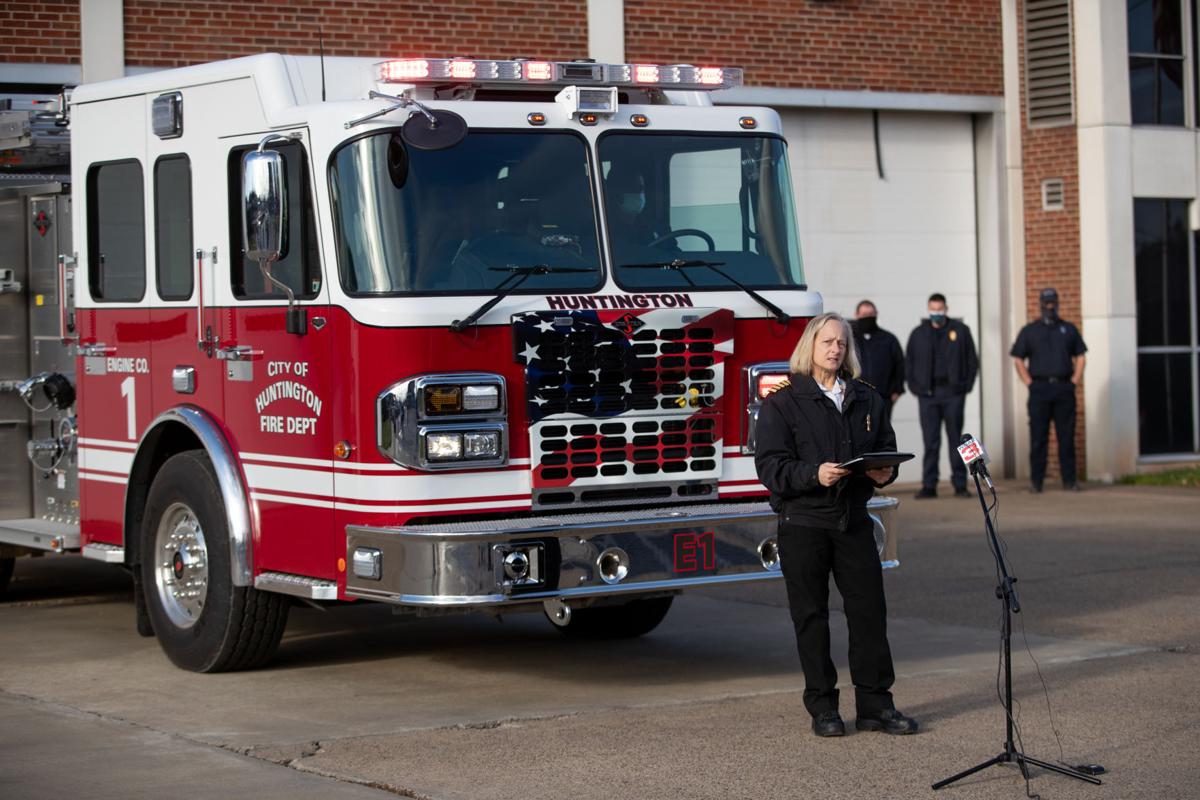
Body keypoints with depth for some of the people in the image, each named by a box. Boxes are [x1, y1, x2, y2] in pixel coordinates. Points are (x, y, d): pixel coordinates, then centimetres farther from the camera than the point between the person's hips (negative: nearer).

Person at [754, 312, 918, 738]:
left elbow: (886, 448, 18)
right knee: (811, 615, 2)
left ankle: (875, 703, 9)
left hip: (853, 520, 4)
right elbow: (770, 464, -10)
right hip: (803, 523, -4)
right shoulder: (782, 402, -3)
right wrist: (814, 475, -25)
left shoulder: (866, 399, 12)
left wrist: (884, 472, -5)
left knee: (869, 609, 1)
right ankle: (822, 706, 11)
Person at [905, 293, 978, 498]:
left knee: (956, 439, 2)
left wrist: (966, 386, -1)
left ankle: (960, 484, 5)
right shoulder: (918, 334, 10)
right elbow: (908, 363, 12)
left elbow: (972, 361, 7)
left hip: (953, 392, -1)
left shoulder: (960, 331, 6)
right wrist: (915, 387, 2)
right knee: (931, 441, -1)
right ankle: (929, 485, 1)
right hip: (927, 394, 1)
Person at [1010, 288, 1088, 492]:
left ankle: (1069, 479, 3)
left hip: (1064, 388, 1)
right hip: (1039, 389, -1)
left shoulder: (1069, 329, 13)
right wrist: (1029, 383, -1)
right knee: (1038, 437, -3)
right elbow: (1018, 359, 8)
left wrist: (1075, 381, 4)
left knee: (1067, 436, 0)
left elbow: (1080, 356, 15)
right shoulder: (1029, 331, 9)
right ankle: (1036, 481, 0)